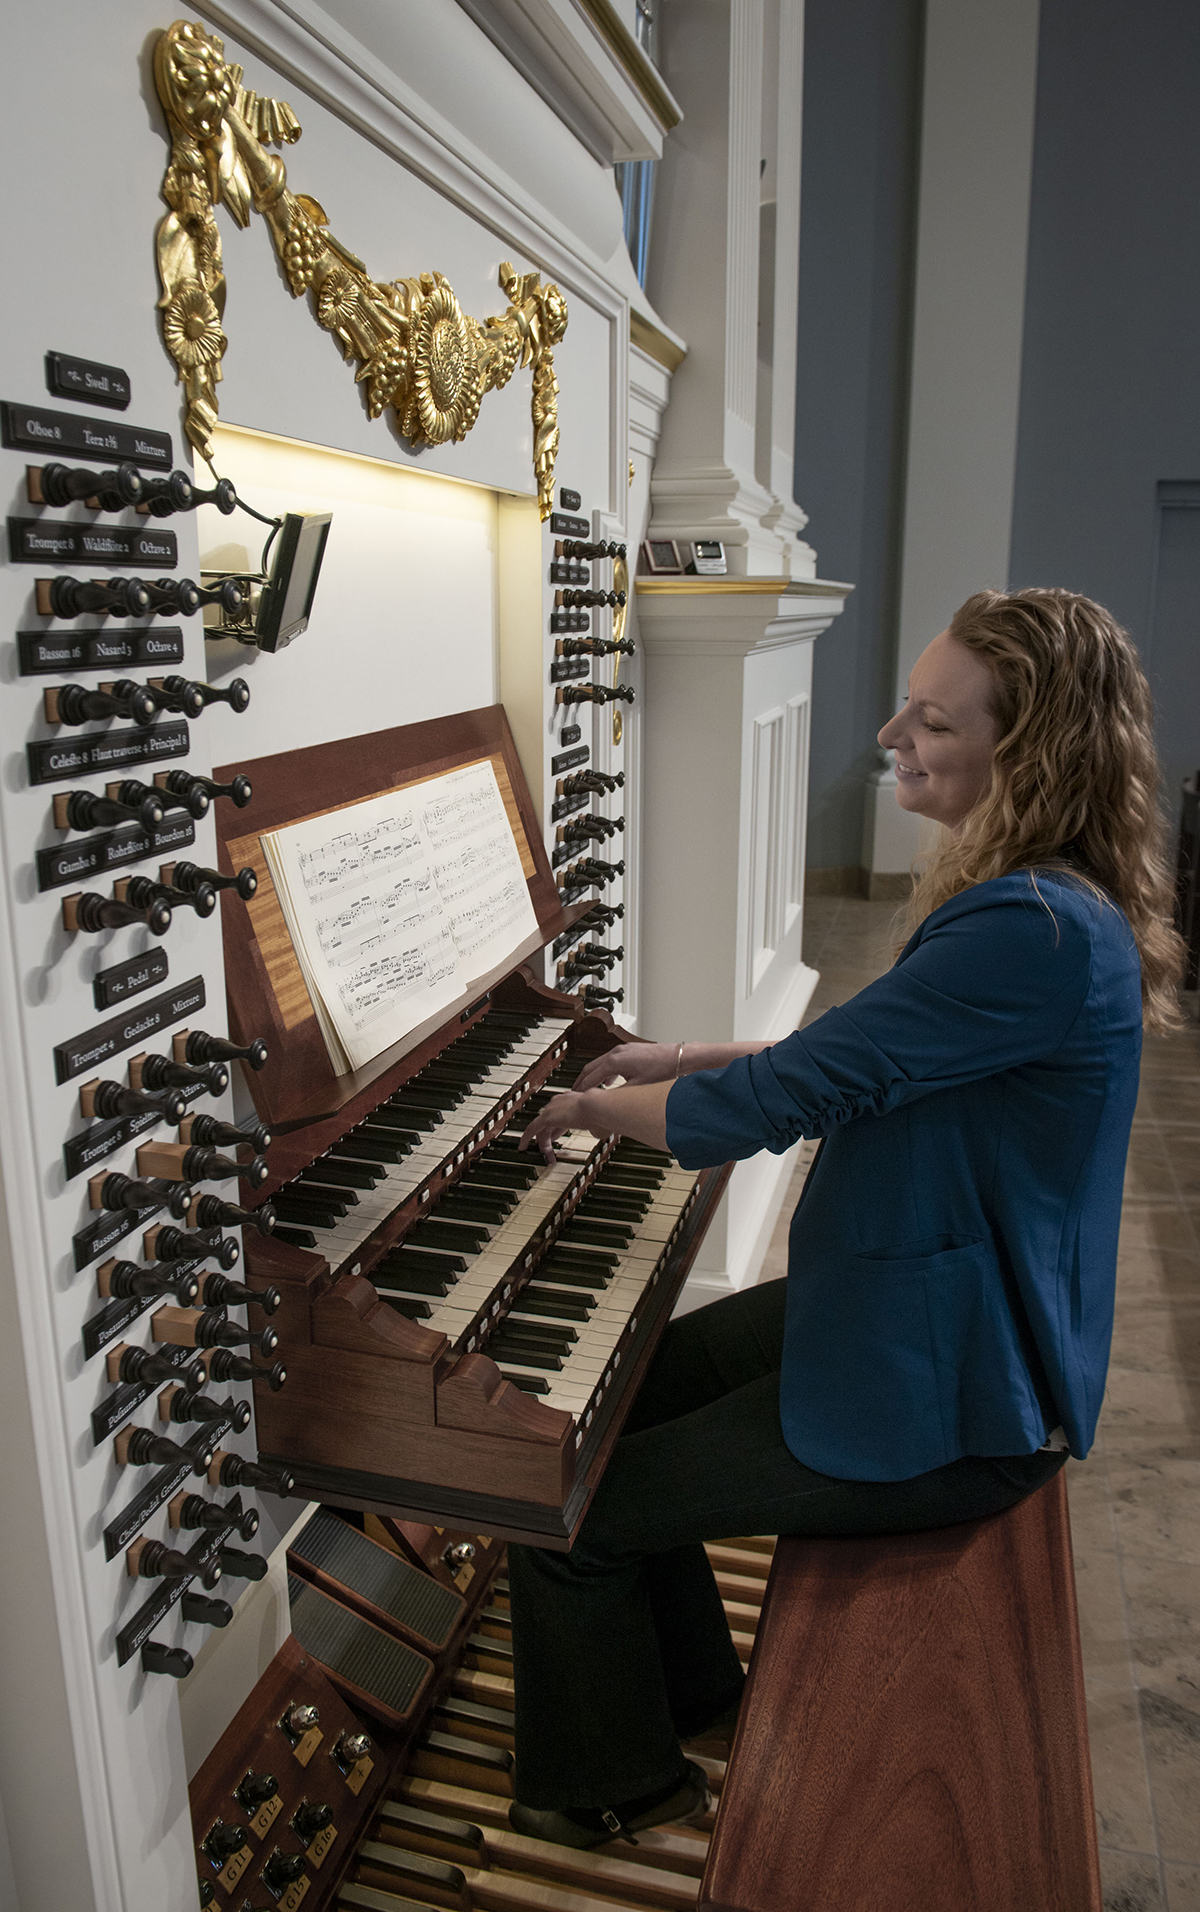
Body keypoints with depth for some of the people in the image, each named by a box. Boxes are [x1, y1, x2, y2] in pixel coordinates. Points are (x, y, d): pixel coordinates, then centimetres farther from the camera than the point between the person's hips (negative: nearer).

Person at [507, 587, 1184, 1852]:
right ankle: (690, 1687, 38)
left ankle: (613, 1785, 26)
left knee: (560, 1508, -3)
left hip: (942, 1410, -10)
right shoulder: (1042, 903, 5)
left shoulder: (1035, 933, -29)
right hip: (921, 1320, 10)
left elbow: (792, 1095, -28)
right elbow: (861, 1060, 15)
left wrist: (597, 1110, -10)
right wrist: (684, 1061, 10)